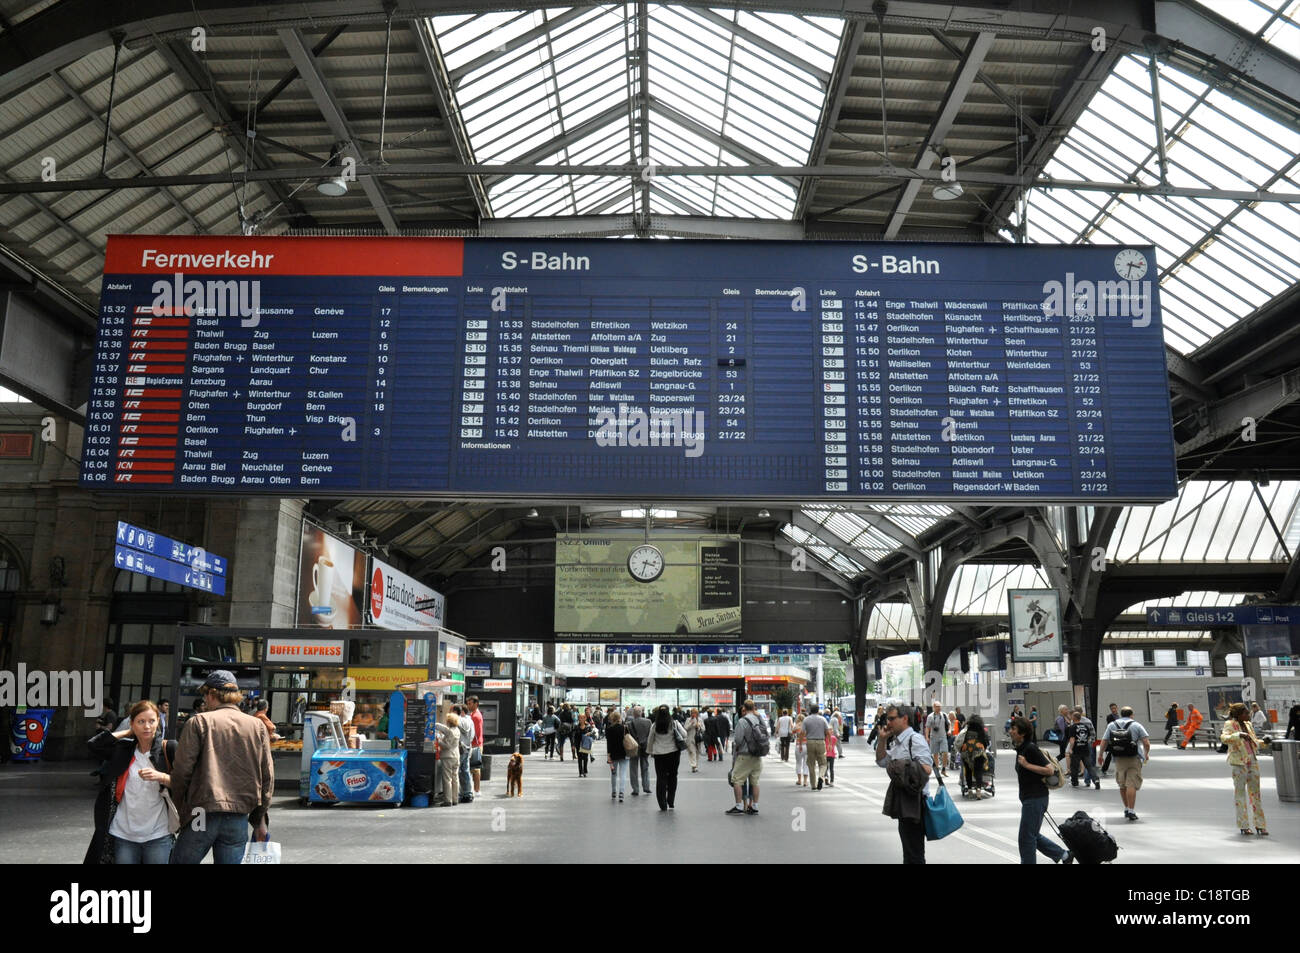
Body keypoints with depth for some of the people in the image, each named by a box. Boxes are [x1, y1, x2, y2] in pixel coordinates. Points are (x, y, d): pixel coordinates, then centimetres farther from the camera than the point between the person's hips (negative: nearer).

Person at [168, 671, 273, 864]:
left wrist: (182, 808, 10)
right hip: (239, 817, 3)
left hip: (203, 814, -3)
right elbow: (267, 777, 8)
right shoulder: (257, 726, 8)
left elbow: (181, 771, -5)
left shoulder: (198, 722, -1)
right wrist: (259, 819, 16)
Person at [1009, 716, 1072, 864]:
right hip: (1028, 798, 10)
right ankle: (1064, 855, 27)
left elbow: (1049, 769, -20)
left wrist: (1026, 765, -22)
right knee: (1033, 835, 17)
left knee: (1026, 838, -2)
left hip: (1035, 798, -10)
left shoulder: (1030, 748, -18)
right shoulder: (1020, 748, 10)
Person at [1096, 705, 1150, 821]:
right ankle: (1131, 811, -10)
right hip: (1134, 759, -3)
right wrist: (1146, 754, 10)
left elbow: (1104, 742, 3)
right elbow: (1146, 743, -8)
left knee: (1122, 786, 16)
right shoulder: (1136, 725, 0)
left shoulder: (1111, 725, 7)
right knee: (1131, 785, -6)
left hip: (1119, 759, 3)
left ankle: (1126, 809, 25)